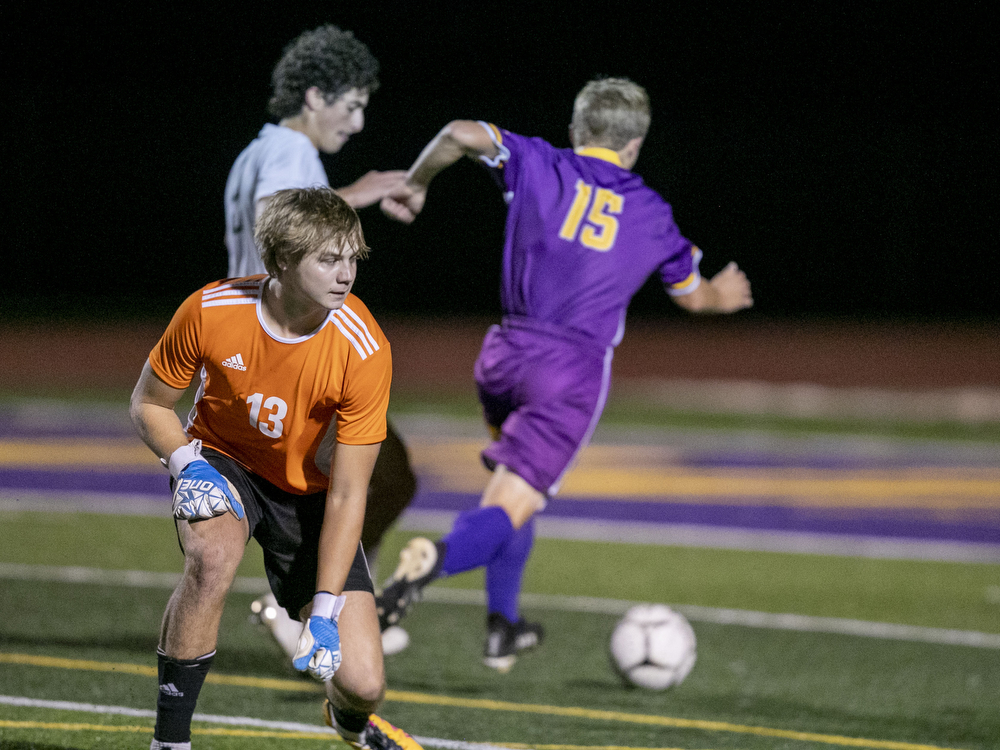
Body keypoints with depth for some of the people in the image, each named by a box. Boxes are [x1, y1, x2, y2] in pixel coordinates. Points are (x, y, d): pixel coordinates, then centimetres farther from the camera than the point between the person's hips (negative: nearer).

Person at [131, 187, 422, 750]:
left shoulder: (364, 349, -25)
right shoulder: (210, 311, -23)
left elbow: (347, 494, -22)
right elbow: (149, 403, -4)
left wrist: (325, 609, -27)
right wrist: (187, 462, -23)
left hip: (309, 492, 0)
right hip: (223, 467, 0)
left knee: (361, 681, -11)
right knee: (214, 558, -38)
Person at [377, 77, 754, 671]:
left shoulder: (537, 166, 7)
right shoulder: (652, 215, 12)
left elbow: (461, 134, -10)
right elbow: (693, 296, 28)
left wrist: (414, 186, 6)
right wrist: (722, 295, 51)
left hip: (509, 352, 2)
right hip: (578, 367, -2)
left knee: (510, 485, 28)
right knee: (510, 508, -11)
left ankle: (502, 626, 30)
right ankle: (437, 557, -44)